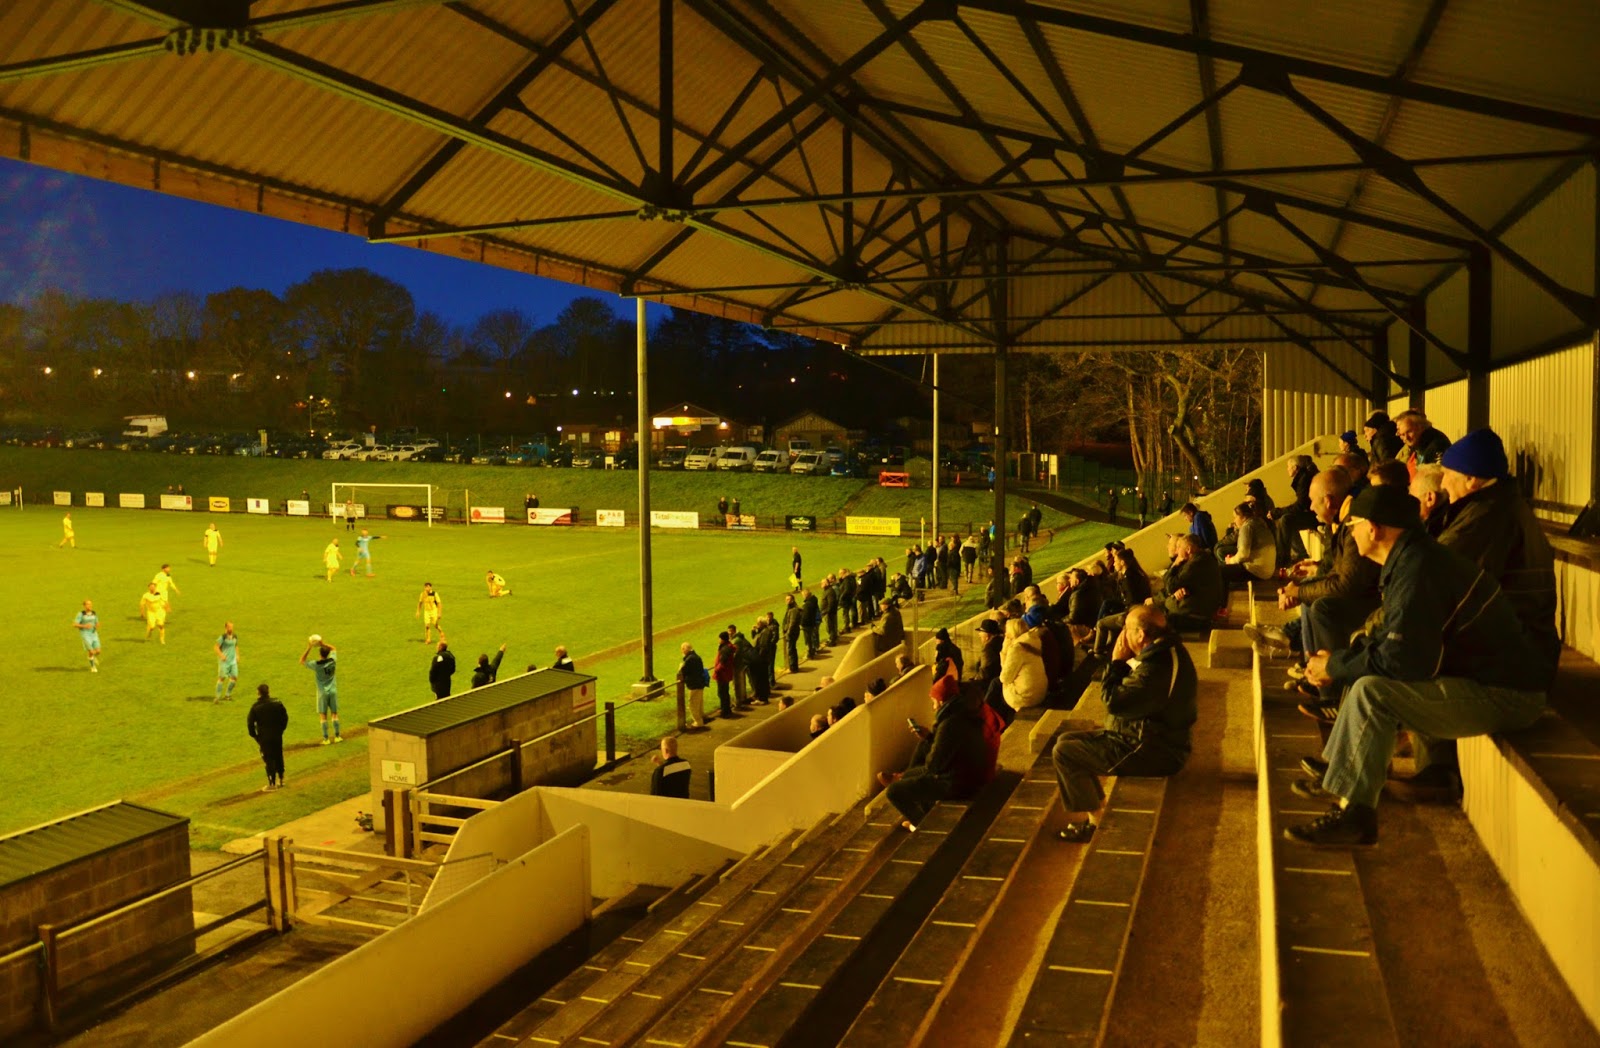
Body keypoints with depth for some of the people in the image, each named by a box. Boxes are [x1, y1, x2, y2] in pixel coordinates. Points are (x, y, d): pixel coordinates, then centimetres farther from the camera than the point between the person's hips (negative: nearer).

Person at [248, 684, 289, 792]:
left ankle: (272, 784, 5)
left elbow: (250, 723, -11)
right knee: (278, 758, 17)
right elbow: (285, 718, 2)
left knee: (269, 759, 2)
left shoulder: (255, 707, -11)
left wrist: (254, 735, 2)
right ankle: (280, 780, 28)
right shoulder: (277, 703, -3)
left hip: (264, 737, -3)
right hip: (277, 736, 3)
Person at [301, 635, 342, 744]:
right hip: (333, 691, 3)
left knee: (323, 716, 4)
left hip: (322, 693, -3)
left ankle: (325, 738, 4)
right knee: (334, 714, 11)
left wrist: (308, 648, -8)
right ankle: (337, 736, 14)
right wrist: (323, 644, 1)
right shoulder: (333, 661, -7)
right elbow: (332, 648, 12)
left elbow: (302, 661, -5)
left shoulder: (316, 665, -17)